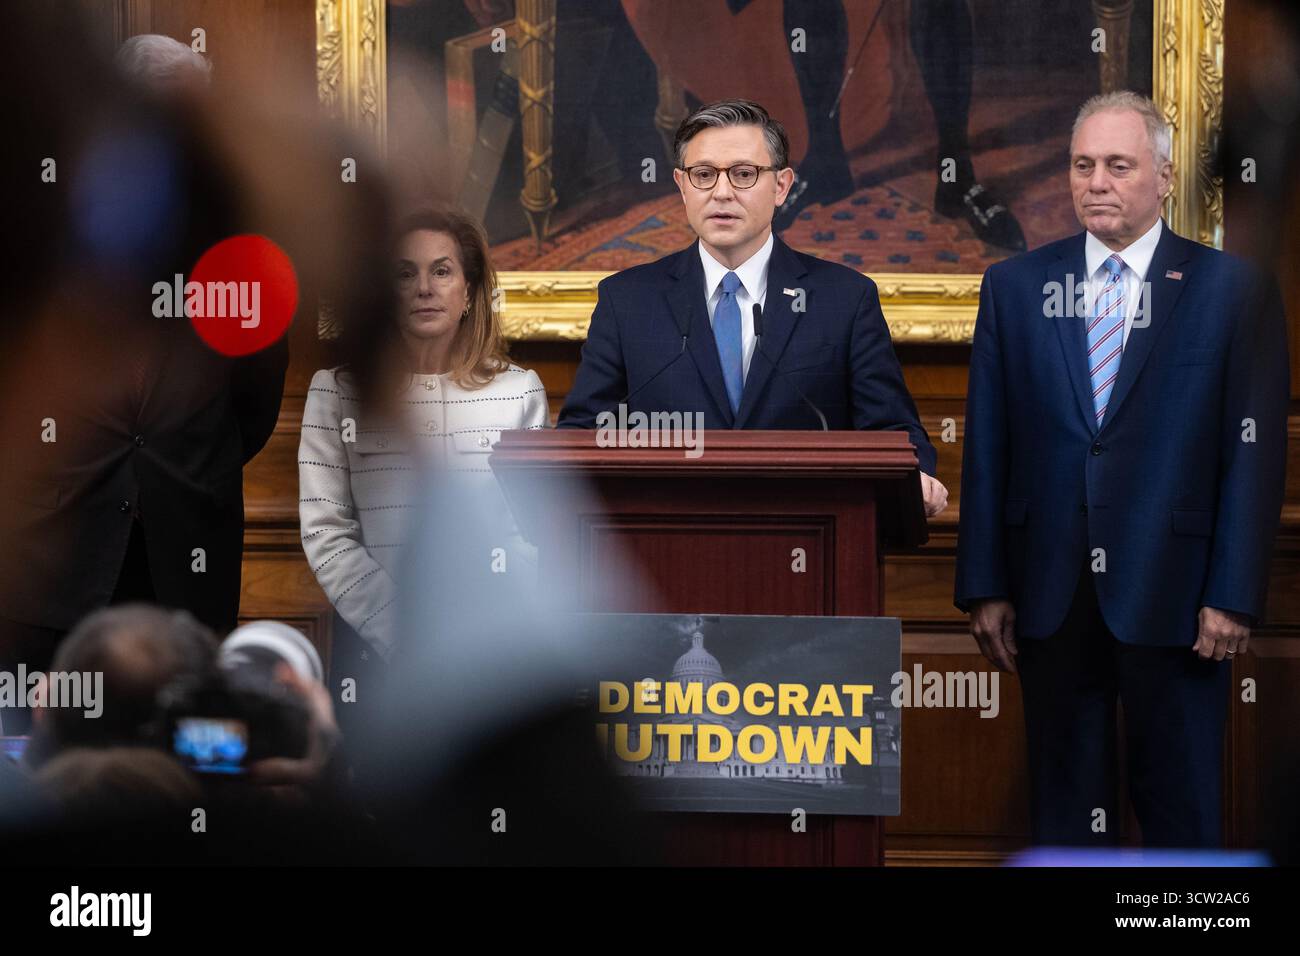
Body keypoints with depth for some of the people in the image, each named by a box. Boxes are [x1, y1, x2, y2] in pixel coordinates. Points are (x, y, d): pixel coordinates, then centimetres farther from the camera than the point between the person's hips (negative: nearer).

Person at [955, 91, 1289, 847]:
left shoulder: (1232, 291, 0)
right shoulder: (1015, 287, 7)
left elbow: (1256, 453, -3)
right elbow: (987, 447, 6)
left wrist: (1234, 597, -8)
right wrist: (985, 588, 2)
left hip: (1172, 596, -2)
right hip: (1051, 595, 2)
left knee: (1180, 808, 5)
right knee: (1066, 802, 10)